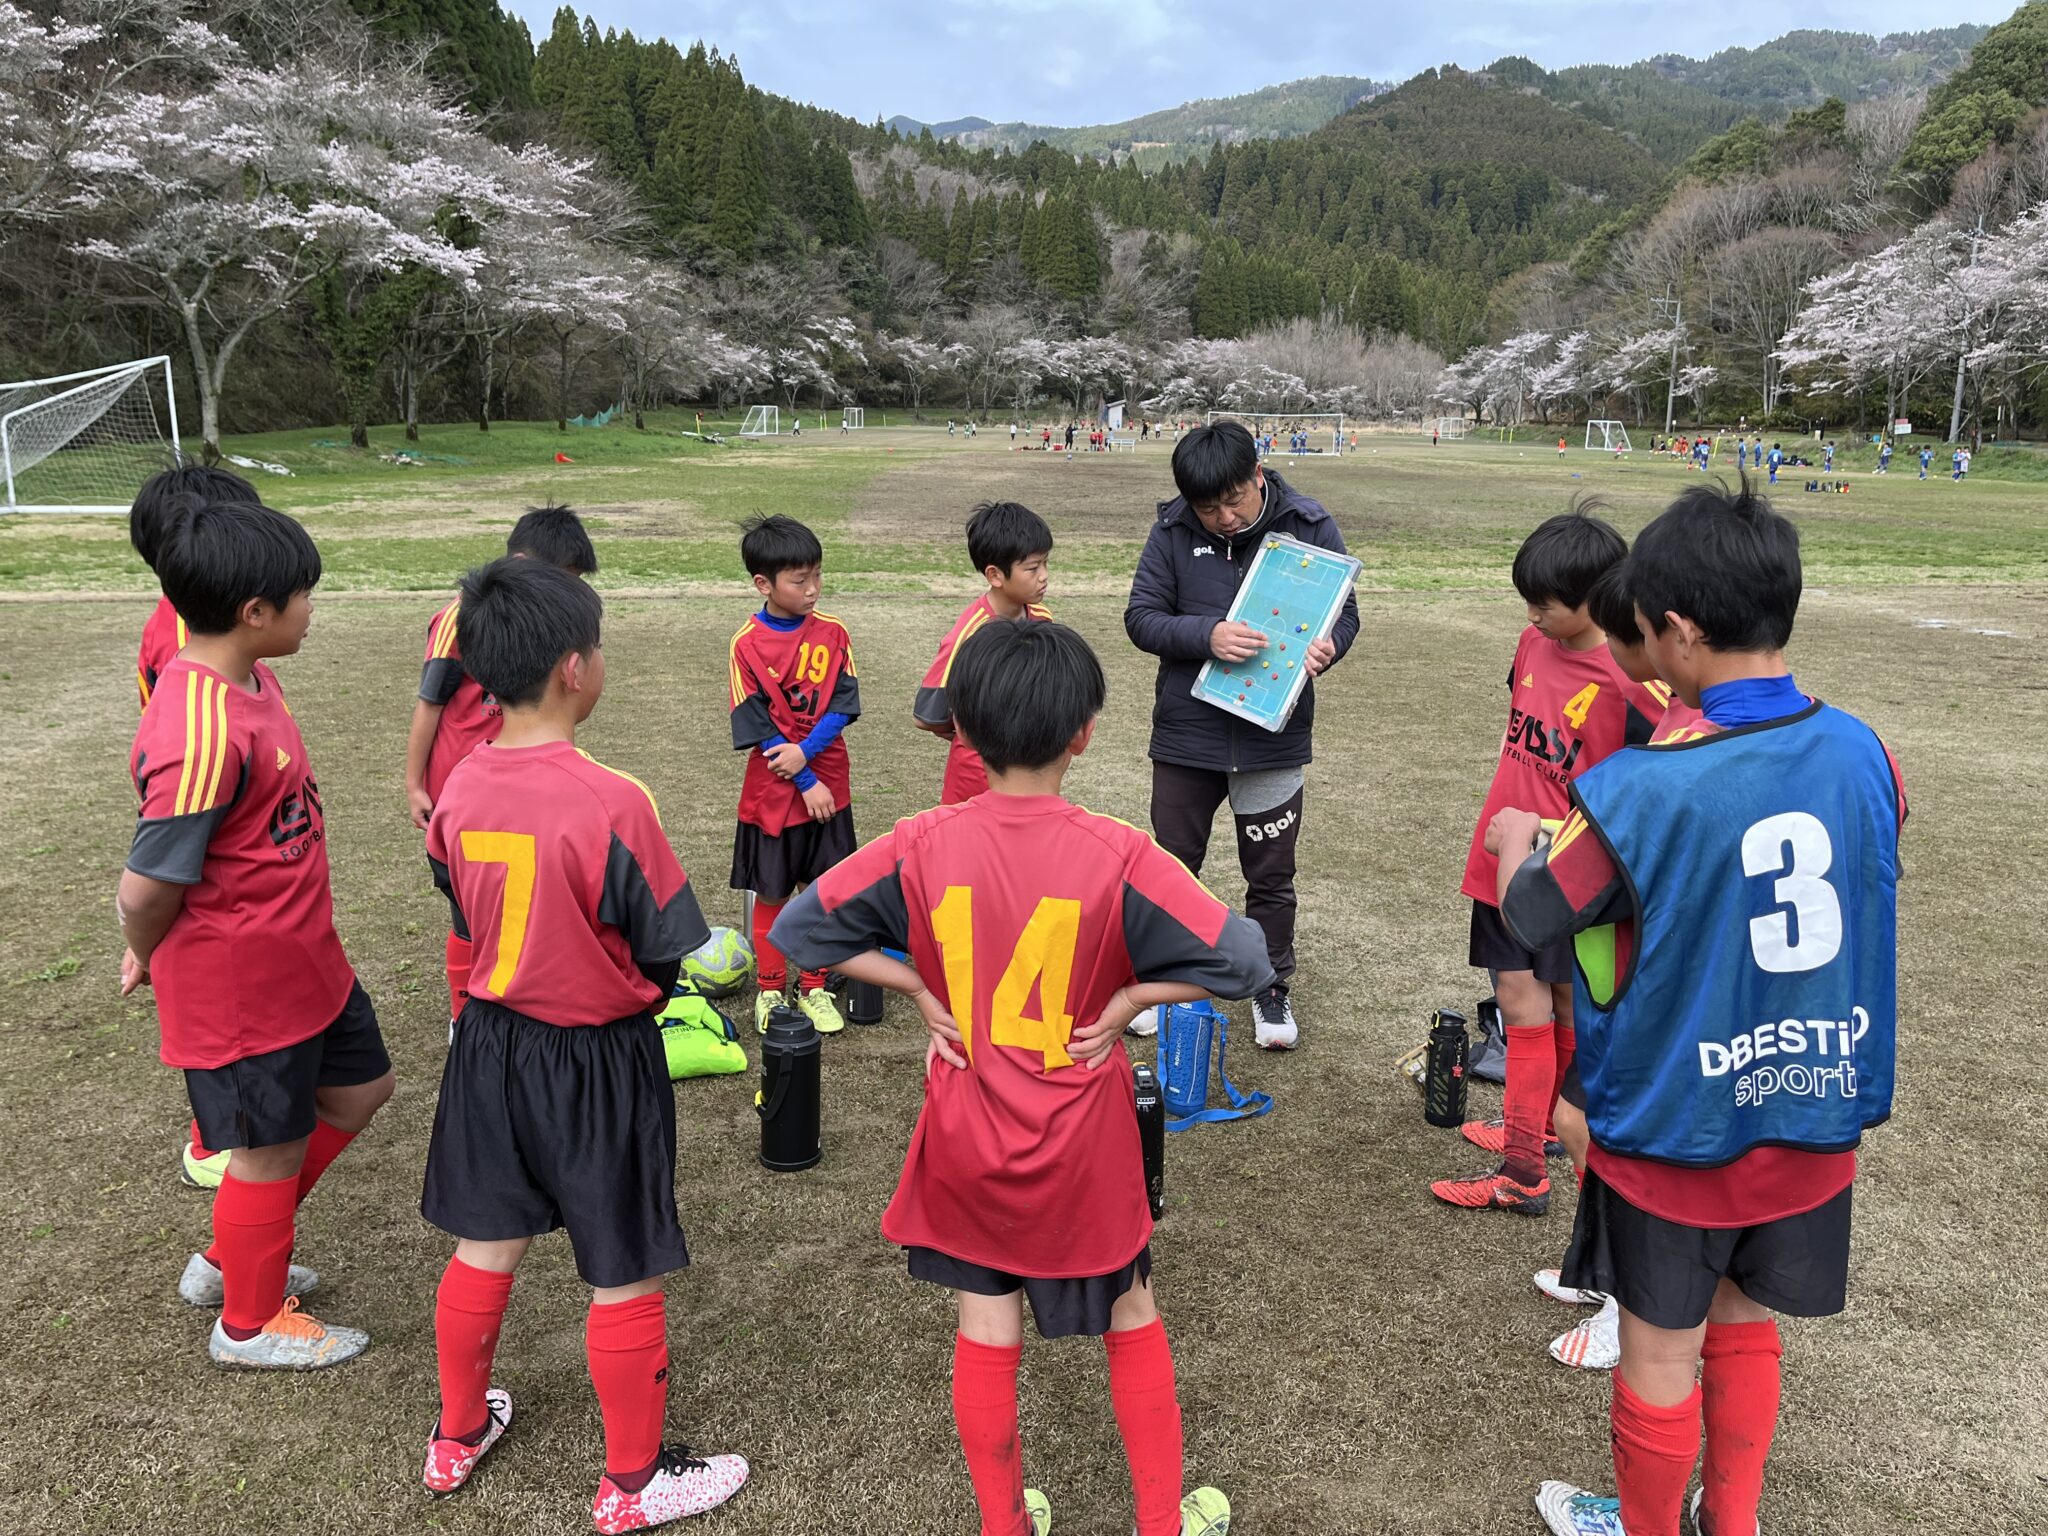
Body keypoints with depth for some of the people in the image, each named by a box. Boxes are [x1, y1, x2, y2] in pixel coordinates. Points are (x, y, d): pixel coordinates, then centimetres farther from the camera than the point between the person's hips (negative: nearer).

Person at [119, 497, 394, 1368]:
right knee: (271, 1148, 10)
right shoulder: (202, 735, -31)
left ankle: (230, 1261, 41)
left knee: (359, 1089, 23)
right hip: (239, 986, -9)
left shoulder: (244, 680, 0)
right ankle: (249, 1324, 36)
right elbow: (146, 891, -26)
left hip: (301, 960, 9)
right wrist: (150, 960, -4)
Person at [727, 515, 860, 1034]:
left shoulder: (832, 633, -2)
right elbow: (758, 728, -12)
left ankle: (815, 987, 26)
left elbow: (843, 706, -6)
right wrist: (807, 783, -15)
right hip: (772, 790, -2)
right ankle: (769, 991, 25)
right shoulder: (746, 644, -10)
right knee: (771, 894, 10)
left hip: (828, 785, 2)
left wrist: (804, 752, -20)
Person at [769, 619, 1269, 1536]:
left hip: (965, 1143, 2)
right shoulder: (1117, 856, -20)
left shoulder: (922, 846, -14)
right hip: (1082, 1148, -1)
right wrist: (1130, 998, -11)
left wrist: (915, 988, -5)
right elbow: (1242, 960, -21)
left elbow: (799, 929, -8)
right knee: (1132, 1320, 21)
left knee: (985, 1335, 17)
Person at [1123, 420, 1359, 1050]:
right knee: (1172, 864, 15)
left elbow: (1345, 612, 0)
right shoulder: (1172, 530, -7)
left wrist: (1326, 647, -23)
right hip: (1185, 732, 1)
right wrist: (1206, 636, -25)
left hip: (1274, 736, 0)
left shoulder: (1310, 526, -8)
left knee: (1271, 874, 13)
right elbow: (1140, 616, -7)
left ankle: (1271, 987, 33)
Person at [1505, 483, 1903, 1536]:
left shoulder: (1638, 791, -26)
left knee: (1661, 1353, 16)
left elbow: (1531, 918, -12)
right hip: (1816, 1118, 5)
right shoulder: (1865, 755, -10)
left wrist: (1513, 839, 9)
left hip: (1675, 1128, -5)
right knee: (1747, 1328, 25)